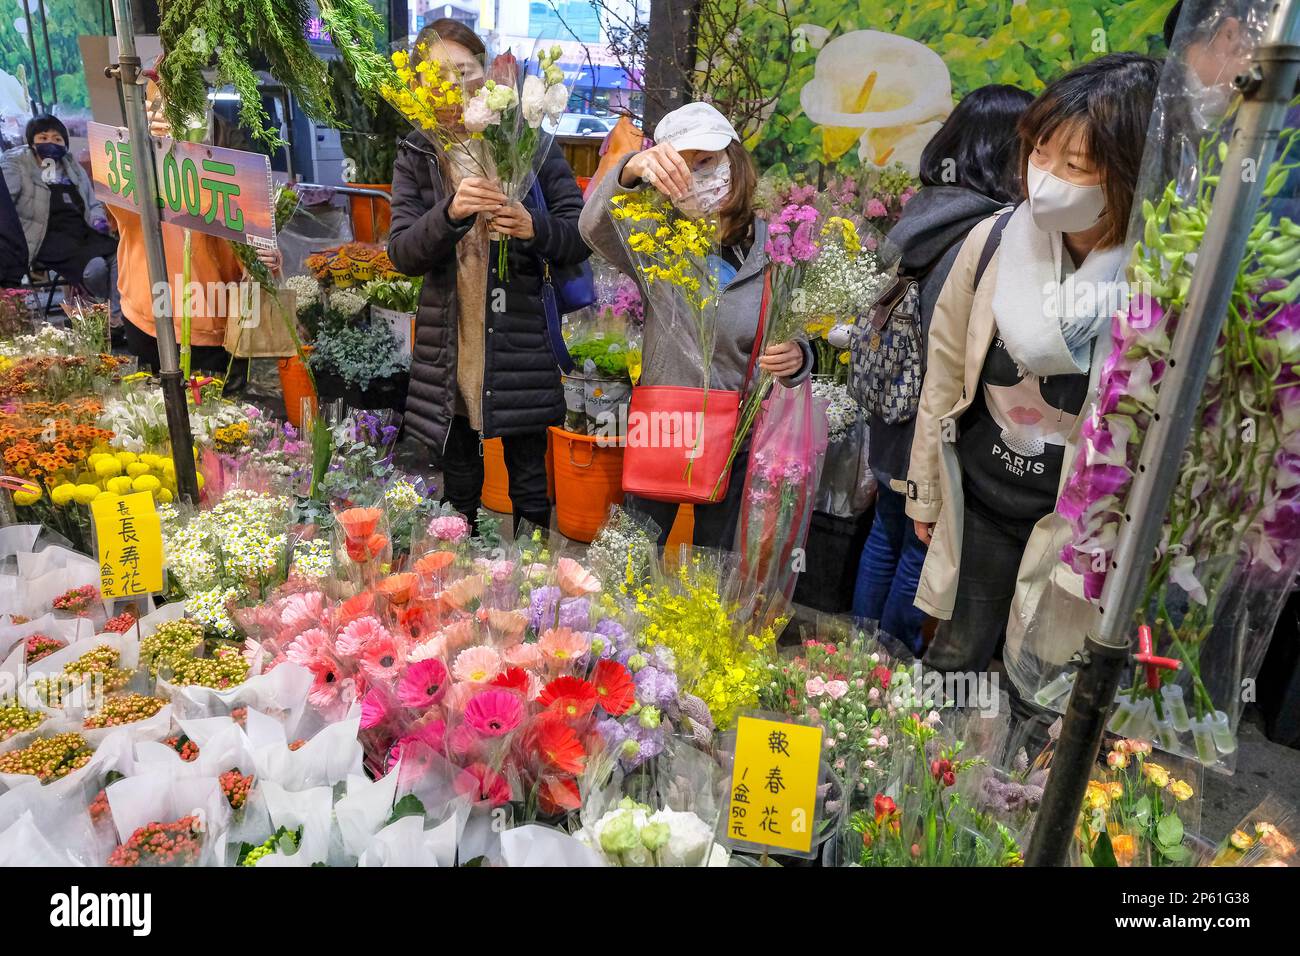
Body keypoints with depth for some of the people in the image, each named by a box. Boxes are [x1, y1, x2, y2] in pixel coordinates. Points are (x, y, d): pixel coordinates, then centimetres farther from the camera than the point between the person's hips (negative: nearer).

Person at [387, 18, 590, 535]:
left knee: (531, 490, 9)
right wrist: (450, 212, -24)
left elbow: (582, 236, -2)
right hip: (450, 354, 2)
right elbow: (402, 254, -5)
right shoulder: (415, 157, 5)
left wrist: (533, 227, -23)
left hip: (521, 350, -1)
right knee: (459, 493, 15)